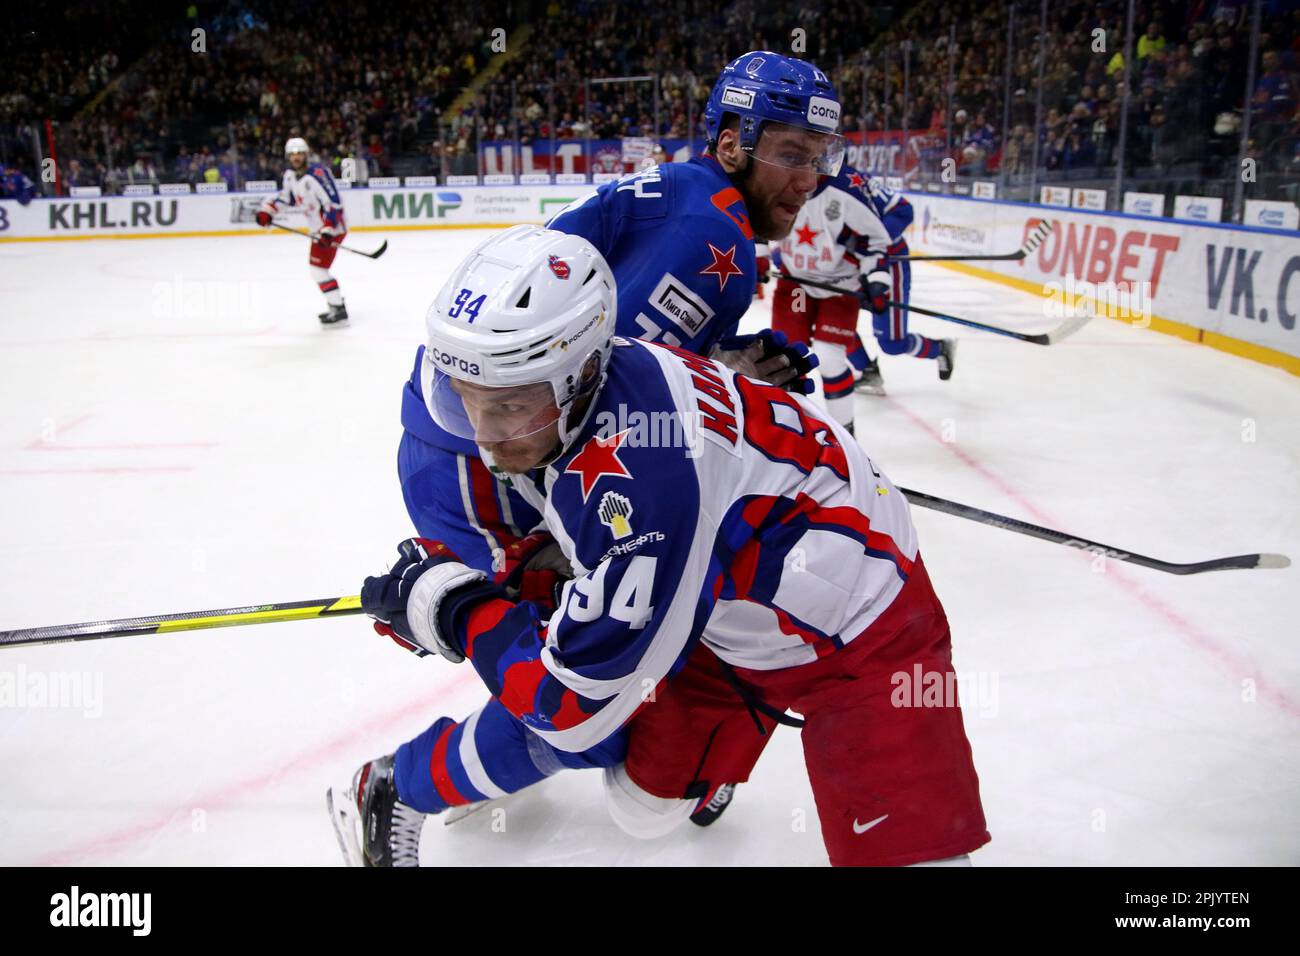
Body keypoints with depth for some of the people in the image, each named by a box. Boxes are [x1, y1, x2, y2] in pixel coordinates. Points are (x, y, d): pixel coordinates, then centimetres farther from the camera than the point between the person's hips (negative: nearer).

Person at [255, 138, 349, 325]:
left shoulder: (317, 174, -23)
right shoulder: (290, 174, 6)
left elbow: (333, 202, -26)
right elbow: (287, 196, 23)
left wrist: (328, 231, -31)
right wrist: (267, 210, 11)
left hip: (332, 226, -10)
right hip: (318, 228, 10)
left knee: (317, 266, -12)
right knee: (317, 267, 14)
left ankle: (338, 310, -7)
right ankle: (336, 303, 25)